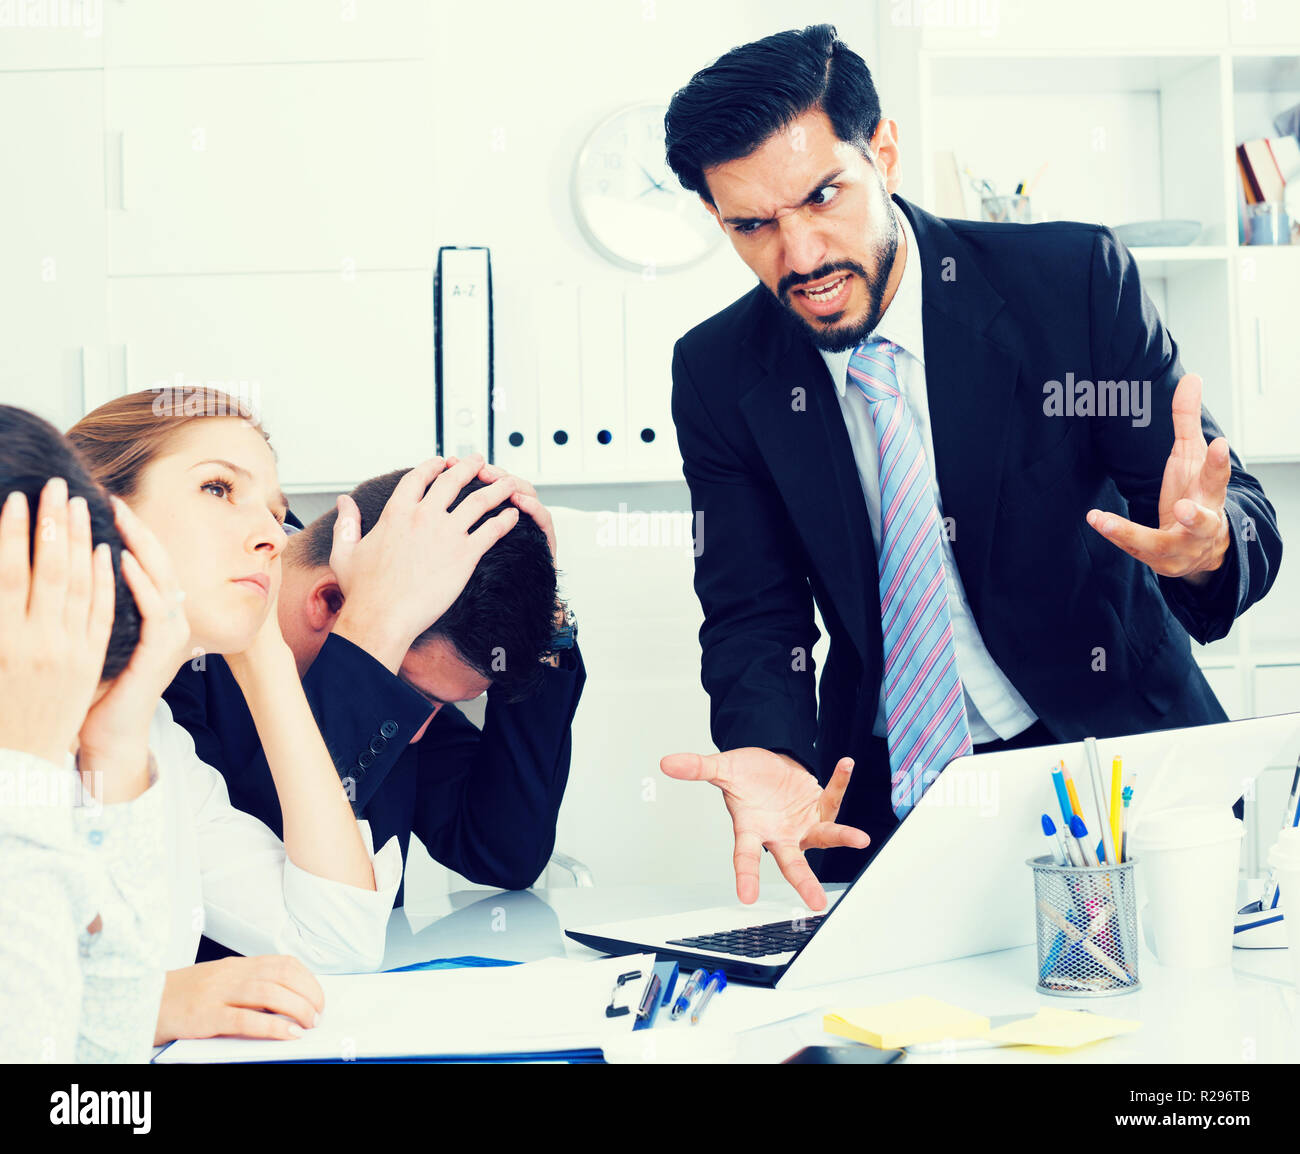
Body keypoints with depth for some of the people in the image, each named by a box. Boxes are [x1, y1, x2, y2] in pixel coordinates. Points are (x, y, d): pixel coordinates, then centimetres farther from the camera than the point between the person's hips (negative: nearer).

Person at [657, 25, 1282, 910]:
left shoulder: (1077, 280, -10)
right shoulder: (718, 374, -2)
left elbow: (1243, 520, -9)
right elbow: (754, 614, 0)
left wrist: (1206, 545, -35)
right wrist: (768, 755, -22)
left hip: (1111, 754, -1)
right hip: (878, 801, 2)